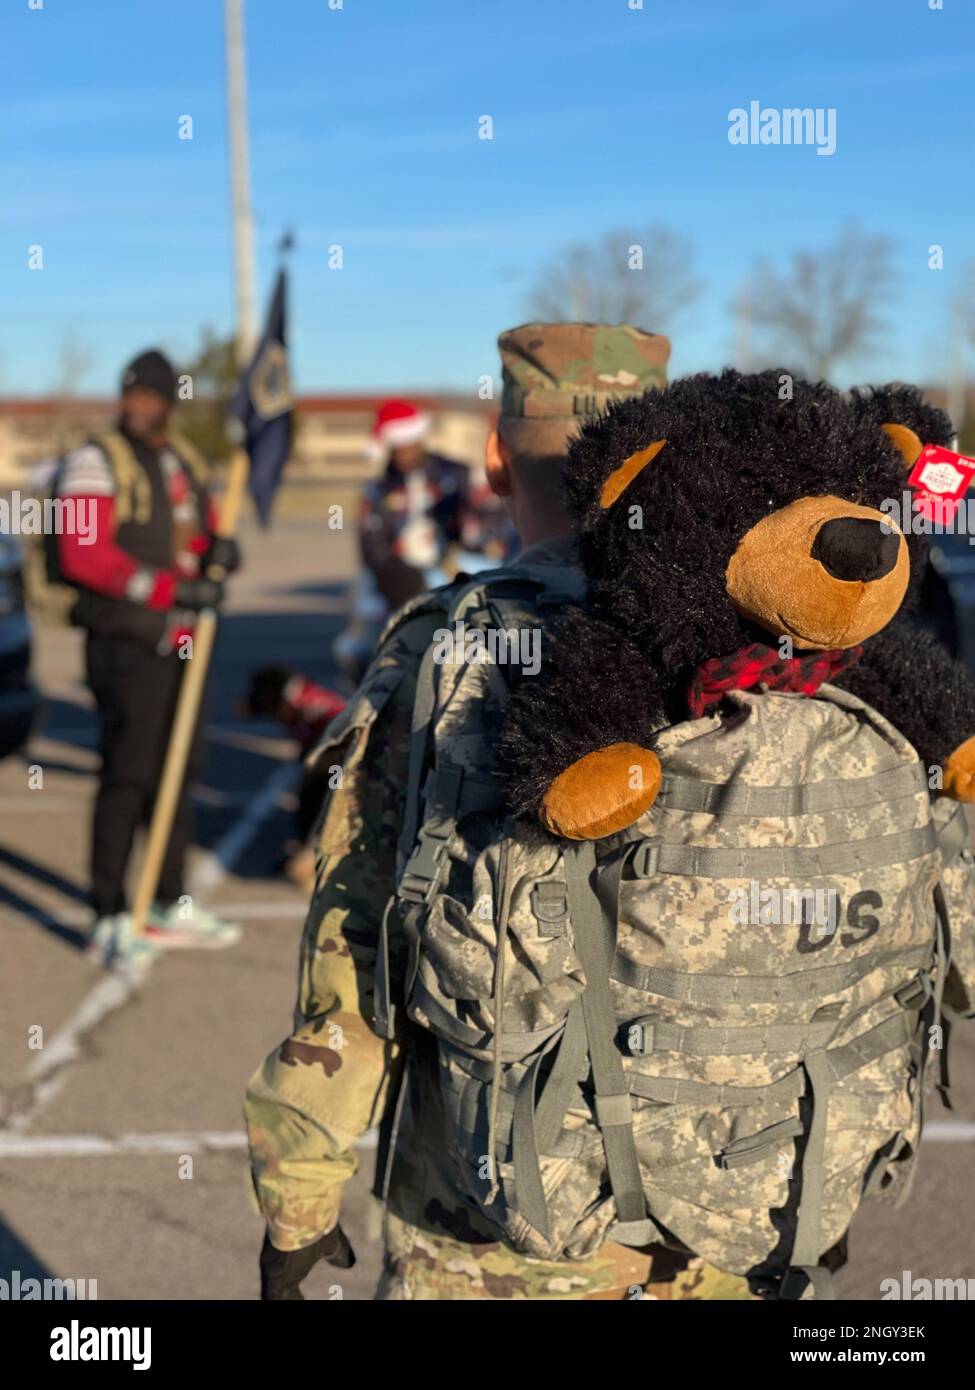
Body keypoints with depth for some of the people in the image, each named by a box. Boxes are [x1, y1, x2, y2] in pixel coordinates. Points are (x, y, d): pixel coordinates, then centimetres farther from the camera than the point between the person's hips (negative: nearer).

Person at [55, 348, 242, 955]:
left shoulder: (187, 462, 15)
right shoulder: (96, 462, -7)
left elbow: (204, 529, 25)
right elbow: (84, 555, -18)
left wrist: (219, 547, -1)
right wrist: (173, 589, -23)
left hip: (181, 642, 7)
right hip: (127, 642, -7)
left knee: (178, 771, 12)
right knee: (128, 774, -8)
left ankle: (170, 906, 23)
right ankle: (111, 917, 0)